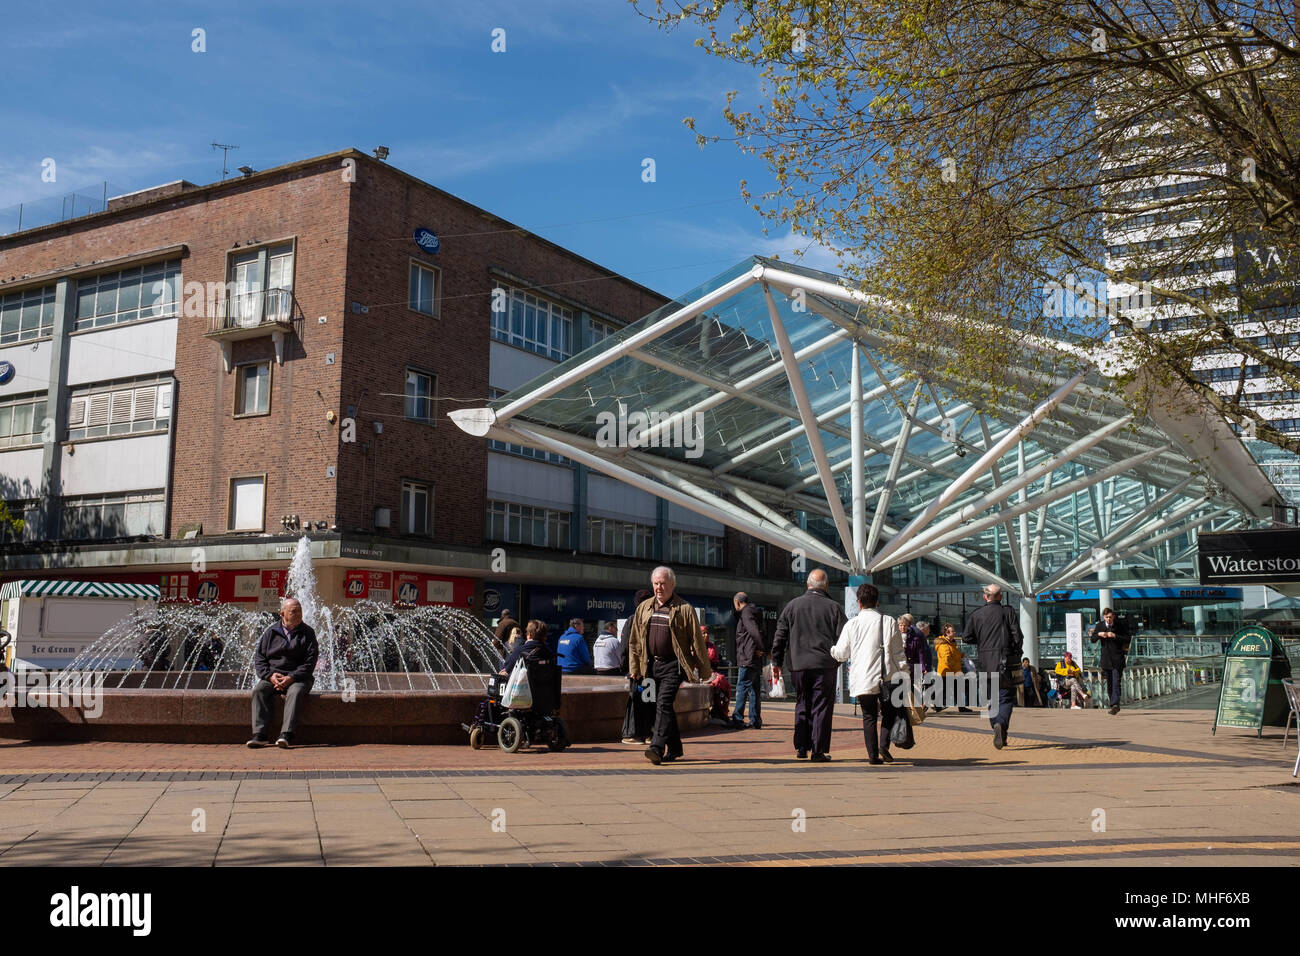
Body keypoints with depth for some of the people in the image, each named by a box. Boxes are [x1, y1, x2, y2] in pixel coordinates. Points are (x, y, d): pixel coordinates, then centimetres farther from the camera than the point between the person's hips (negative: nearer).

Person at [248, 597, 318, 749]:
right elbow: (259, 658, 8)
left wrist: (291, 677, -16)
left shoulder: (307, 633, 5)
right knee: (258, 690, -27)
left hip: (297, 678, -2)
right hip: (272, 677, 2)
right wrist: (270, 675, -10)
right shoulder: (271, 632, 10)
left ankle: (286, 735, -44)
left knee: (295, 692, -34)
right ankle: (259, 735, -33)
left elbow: (310, 662, -3)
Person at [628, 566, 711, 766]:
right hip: (652, 665, 6)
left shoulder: (684, 609, -2)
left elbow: (697, 642, -1)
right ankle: (674, 748, 23)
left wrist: (705, 671, -1)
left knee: (664, 703, -16)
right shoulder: (644, 608, 12)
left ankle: (657, 748, -22)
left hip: (673, 665, -5)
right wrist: (634, 667, 11)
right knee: (663, 706, 11)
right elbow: (635, 641, 15)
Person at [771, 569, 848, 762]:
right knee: (821, 707, 3)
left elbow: (780, 636, 7)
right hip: (825, 665, -2)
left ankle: (801, 747, 12)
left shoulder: (792, 606, 6)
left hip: (799, 665, 2)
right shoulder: (834, 607, -2)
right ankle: (818, 751, 2)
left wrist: (776, 663, 12)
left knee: (802, 705, 15)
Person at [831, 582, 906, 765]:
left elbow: (841, 653, 5)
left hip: (862, 679, 0)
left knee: (869, 716, 6)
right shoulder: (889, 622, 1)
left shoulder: (852, 624, 0)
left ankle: (873, 754, 0)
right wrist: (904, 676, 7)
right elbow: (898, 653, 1)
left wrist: (830, 649, 26)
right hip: (887, 678, 0)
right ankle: (884, 745, -8)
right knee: (889, 714, 13)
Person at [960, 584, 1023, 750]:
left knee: (992, 700, 11)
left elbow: (966, 638, 2)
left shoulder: (976, 614, 4)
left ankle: (1000, 736, 9)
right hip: (1005, 662, -2)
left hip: (986, 663, 2)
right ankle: (1001, 723, -25)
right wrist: (1018, 653, 8)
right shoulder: (1007, 612, 0)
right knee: (1006, 698, 1)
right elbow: (1018, 636, -5)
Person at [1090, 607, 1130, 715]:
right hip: (1106, 659, 4)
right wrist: (1098, 634, -11)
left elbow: (1127, 639, -6)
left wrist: (1115, 636, -19)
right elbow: (1092, 639, 8)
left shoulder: (1120, 625, -3)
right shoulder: (1099, 625, 5)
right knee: (1109, 684, 8)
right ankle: (1114, 705, 17)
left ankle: (1115, 705, -20)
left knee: (1116, 683, -13)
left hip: (1117, 658, -4)